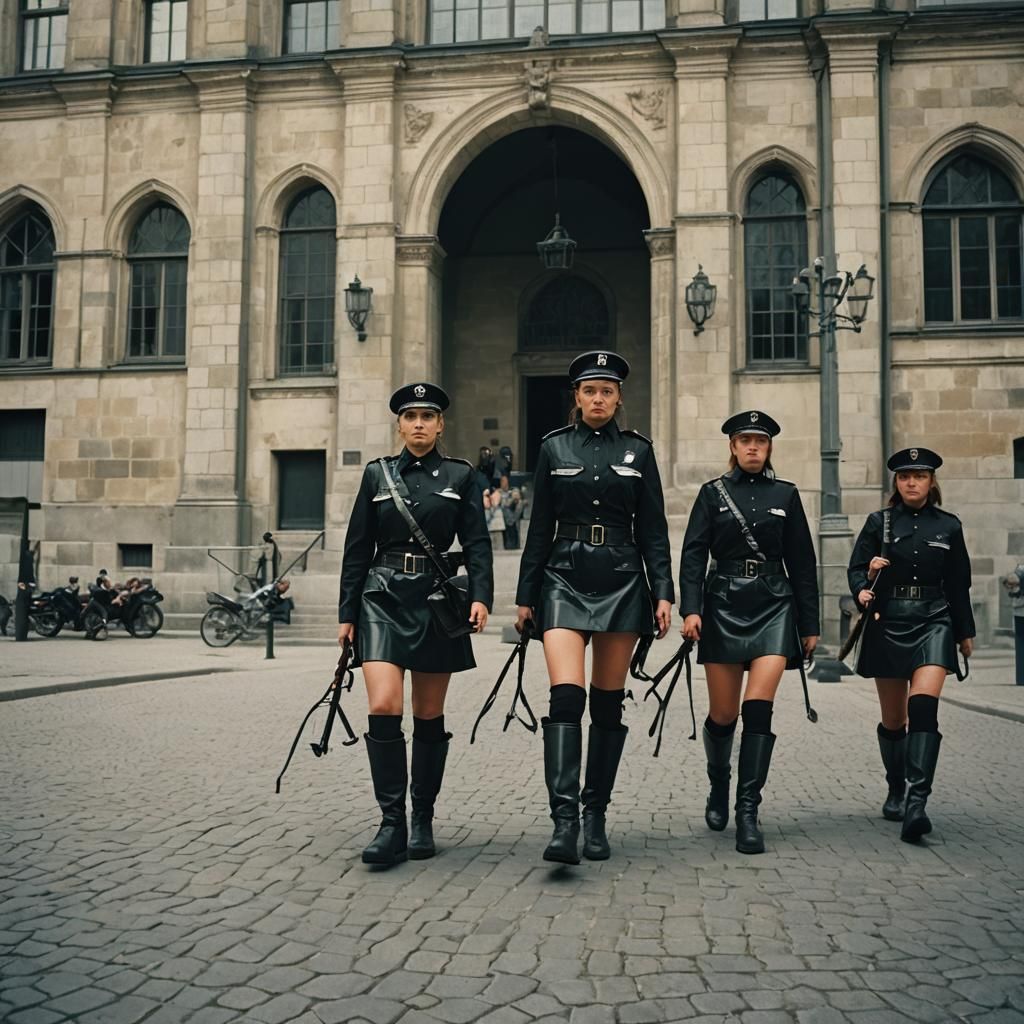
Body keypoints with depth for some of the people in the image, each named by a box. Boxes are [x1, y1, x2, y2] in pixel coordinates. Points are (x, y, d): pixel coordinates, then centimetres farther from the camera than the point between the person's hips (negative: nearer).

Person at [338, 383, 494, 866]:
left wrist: (480, 596, -15)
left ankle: (423, 821, 20)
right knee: (383, 708, -13)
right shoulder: (377, 474, 8)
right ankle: (392, 824, -5)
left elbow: (477, 544, 1)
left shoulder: (460, 476, 6)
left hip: (437, 598, 0)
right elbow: (357, 548, 8)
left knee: (428, 716, 6)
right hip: (384, 597, 0)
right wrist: (347, 613, 5)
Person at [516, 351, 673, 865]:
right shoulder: (553, 448, 6)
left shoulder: (637, 450, 7)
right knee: (566, 696, -15)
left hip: (621, 582, 1)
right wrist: (525, 595, 5)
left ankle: (595, 818, 16)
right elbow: (539, 528, 7)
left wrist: (663, 592, -3)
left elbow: (653, 529, 6)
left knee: (608, 702, 5)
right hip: (564, 580, -1)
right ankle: (564, 821, -17)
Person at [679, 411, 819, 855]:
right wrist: (690, 609, -14)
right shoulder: (713, 493, 6)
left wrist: (809, 624, 8)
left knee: (758, 708, -13)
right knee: (722, 714, 6)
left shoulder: (786, 495, 9)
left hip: (773, 605, 0)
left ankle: (748, 811, -7)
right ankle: (719, 786, 33)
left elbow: (802, 563, 10)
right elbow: (693, 553, -1)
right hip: (723, 605, 0)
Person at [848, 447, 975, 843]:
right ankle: (896, 792, 29)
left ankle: (916, 800, -25)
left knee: (924, 706, -20)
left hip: (933, 622, 0)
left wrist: (965, 632, 16)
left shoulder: (949, 526, 7)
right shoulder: (879, 522, 4)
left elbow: (958, 584, 12)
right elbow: (857, 567, 0)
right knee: (893, 718, 9)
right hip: (888, 624, 1)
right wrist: (863, 590, -22)